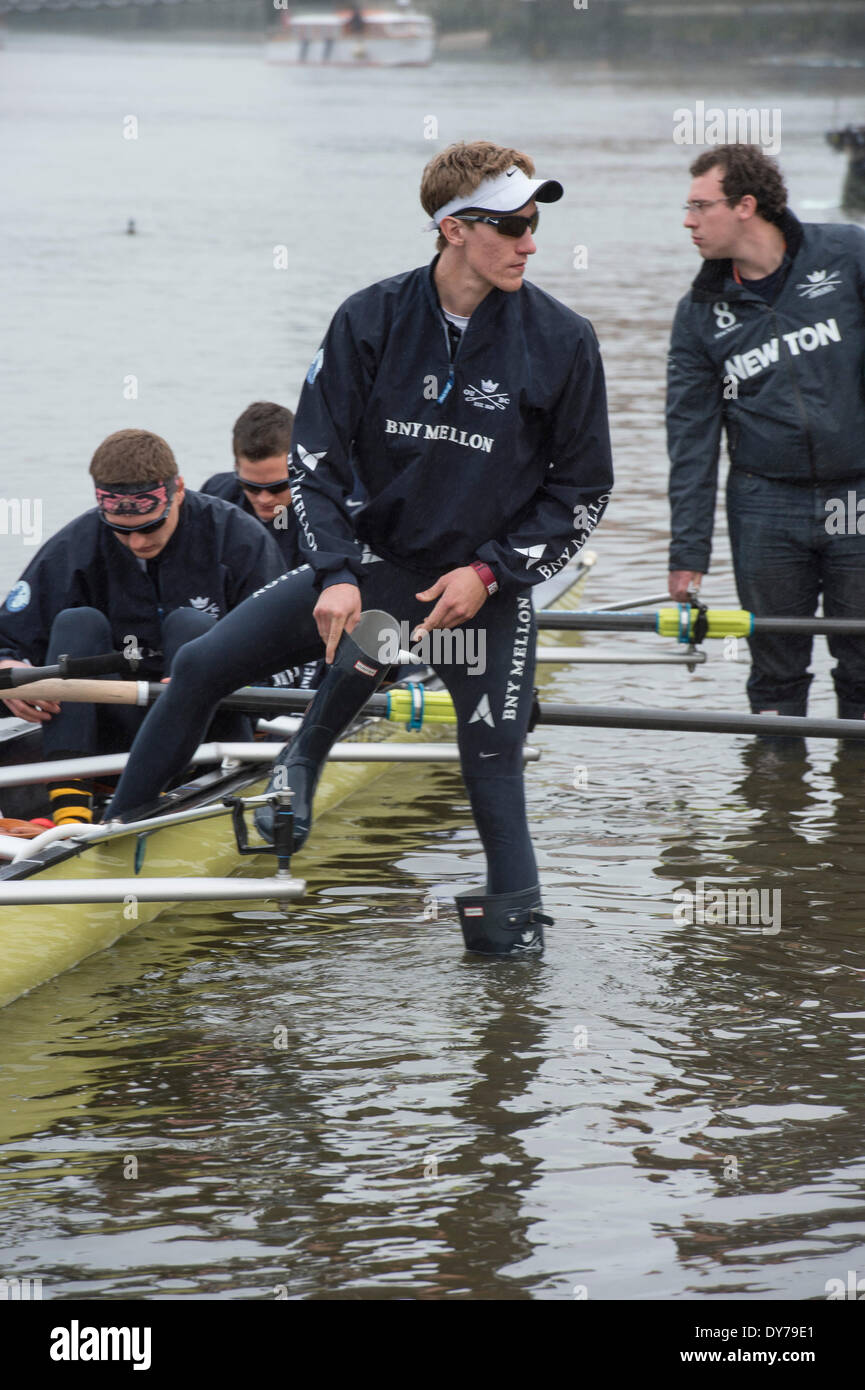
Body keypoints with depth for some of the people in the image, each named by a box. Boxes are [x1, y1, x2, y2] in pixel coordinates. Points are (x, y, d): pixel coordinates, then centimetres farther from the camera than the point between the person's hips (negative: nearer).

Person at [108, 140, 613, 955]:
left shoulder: (562, 341, -12)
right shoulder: (371, 321, -10)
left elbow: (583, 490, -3)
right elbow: (314, 459, -4)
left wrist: (488, 572, -10)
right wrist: (336, 575, -14)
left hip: (486, 580, -2)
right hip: (376, 559, 2)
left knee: (493, 759, -7)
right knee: (201, 666, -1)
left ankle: (512, 919, 13)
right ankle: (112, 833, 15)